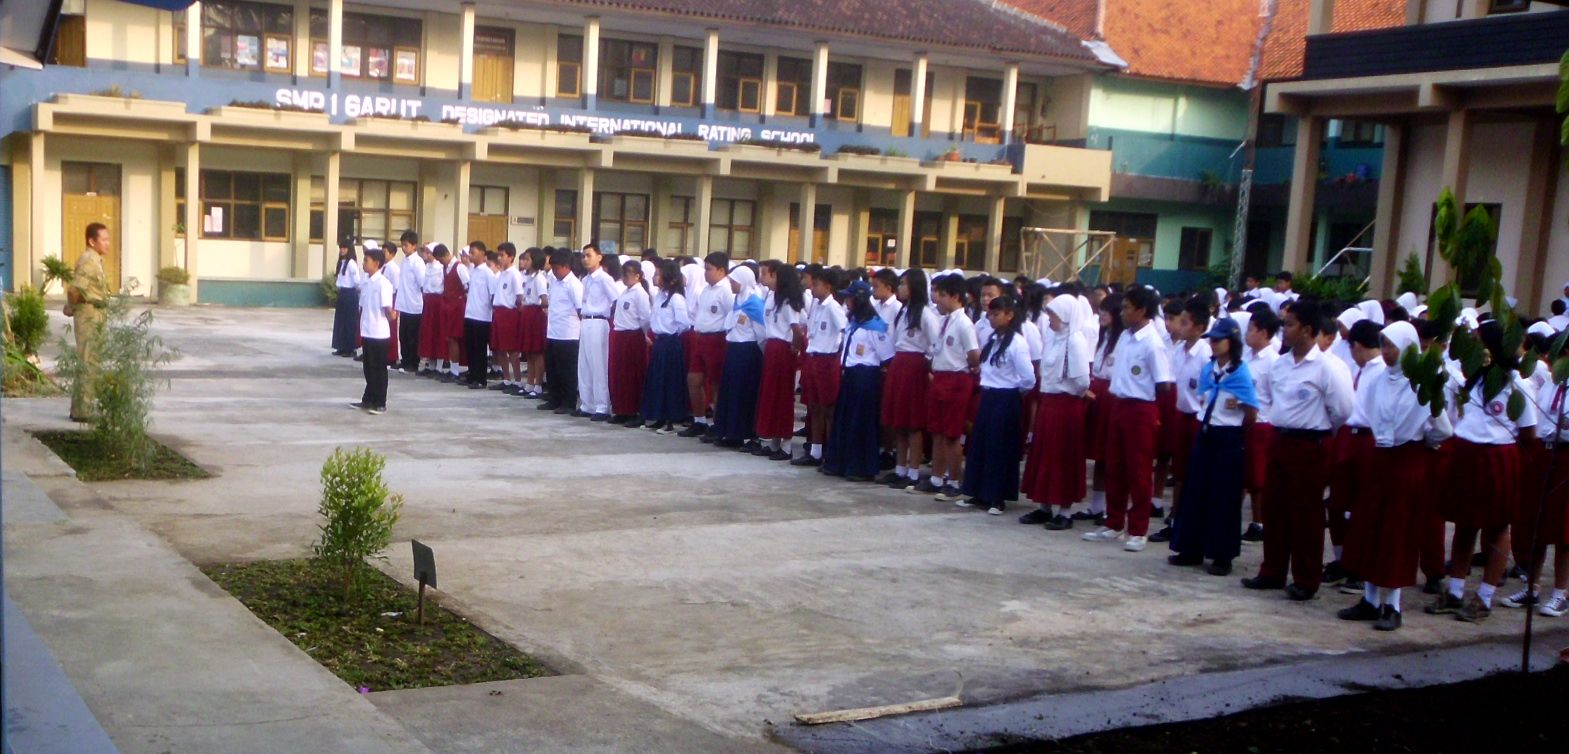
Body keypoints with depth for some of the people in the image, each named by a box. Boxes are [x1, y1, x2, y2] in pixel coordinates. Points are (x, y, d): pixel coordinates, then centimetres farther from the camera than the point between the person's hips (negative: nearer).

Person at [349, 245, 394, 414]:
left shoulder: (383, 283, -13)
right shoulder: (365, 282, 9)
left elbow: (387, 308, -16)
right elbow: (362, 306, 14)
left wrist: (391, 315, -30)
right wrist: (360, 328, 14)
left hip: (379, 333, -7)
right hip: (366, 332, 7)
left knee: (379, 368, 1)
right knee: (369, 368, 14)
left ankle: (380, 403, 8)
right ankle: (368, 400, 22)